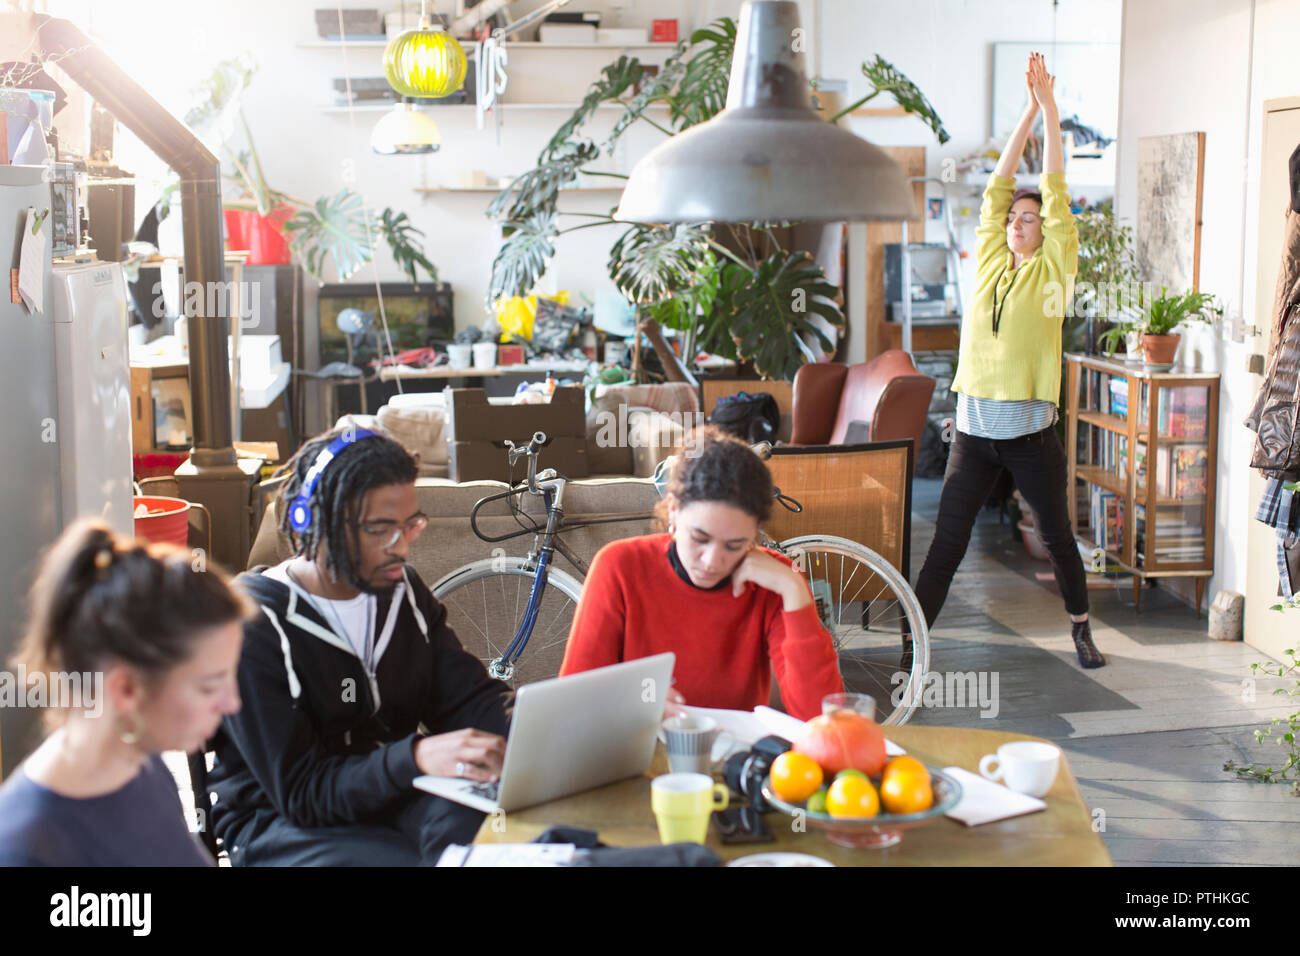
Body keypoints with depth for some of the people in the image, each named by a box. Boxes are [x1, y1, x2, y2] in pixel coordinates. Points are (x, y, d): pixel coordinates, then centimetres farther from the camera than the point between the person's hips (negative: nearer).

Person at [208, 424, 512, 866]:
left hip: (396, 796, 5)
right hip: (282, 824, -5)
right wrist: (417, 757, -37)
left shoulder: (402, 589, 6)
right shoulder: (251, 625, -17)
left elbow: (468, 694, 5)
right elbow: (299, 791, -20)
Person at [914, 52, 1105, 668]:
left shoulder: (1054, 271, 2)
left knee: (1058, 538, 12)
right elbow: (996, 189, 7)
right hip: (974, 431, 2)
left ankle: (1080, 627, 31)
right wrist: (1028, 112, 5)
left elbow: (1056, 195, -3)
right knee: (946, 542, 1)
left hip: (1031, 433, -2)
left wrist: (1051, 110, -4)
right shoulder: (989, 263, 10)